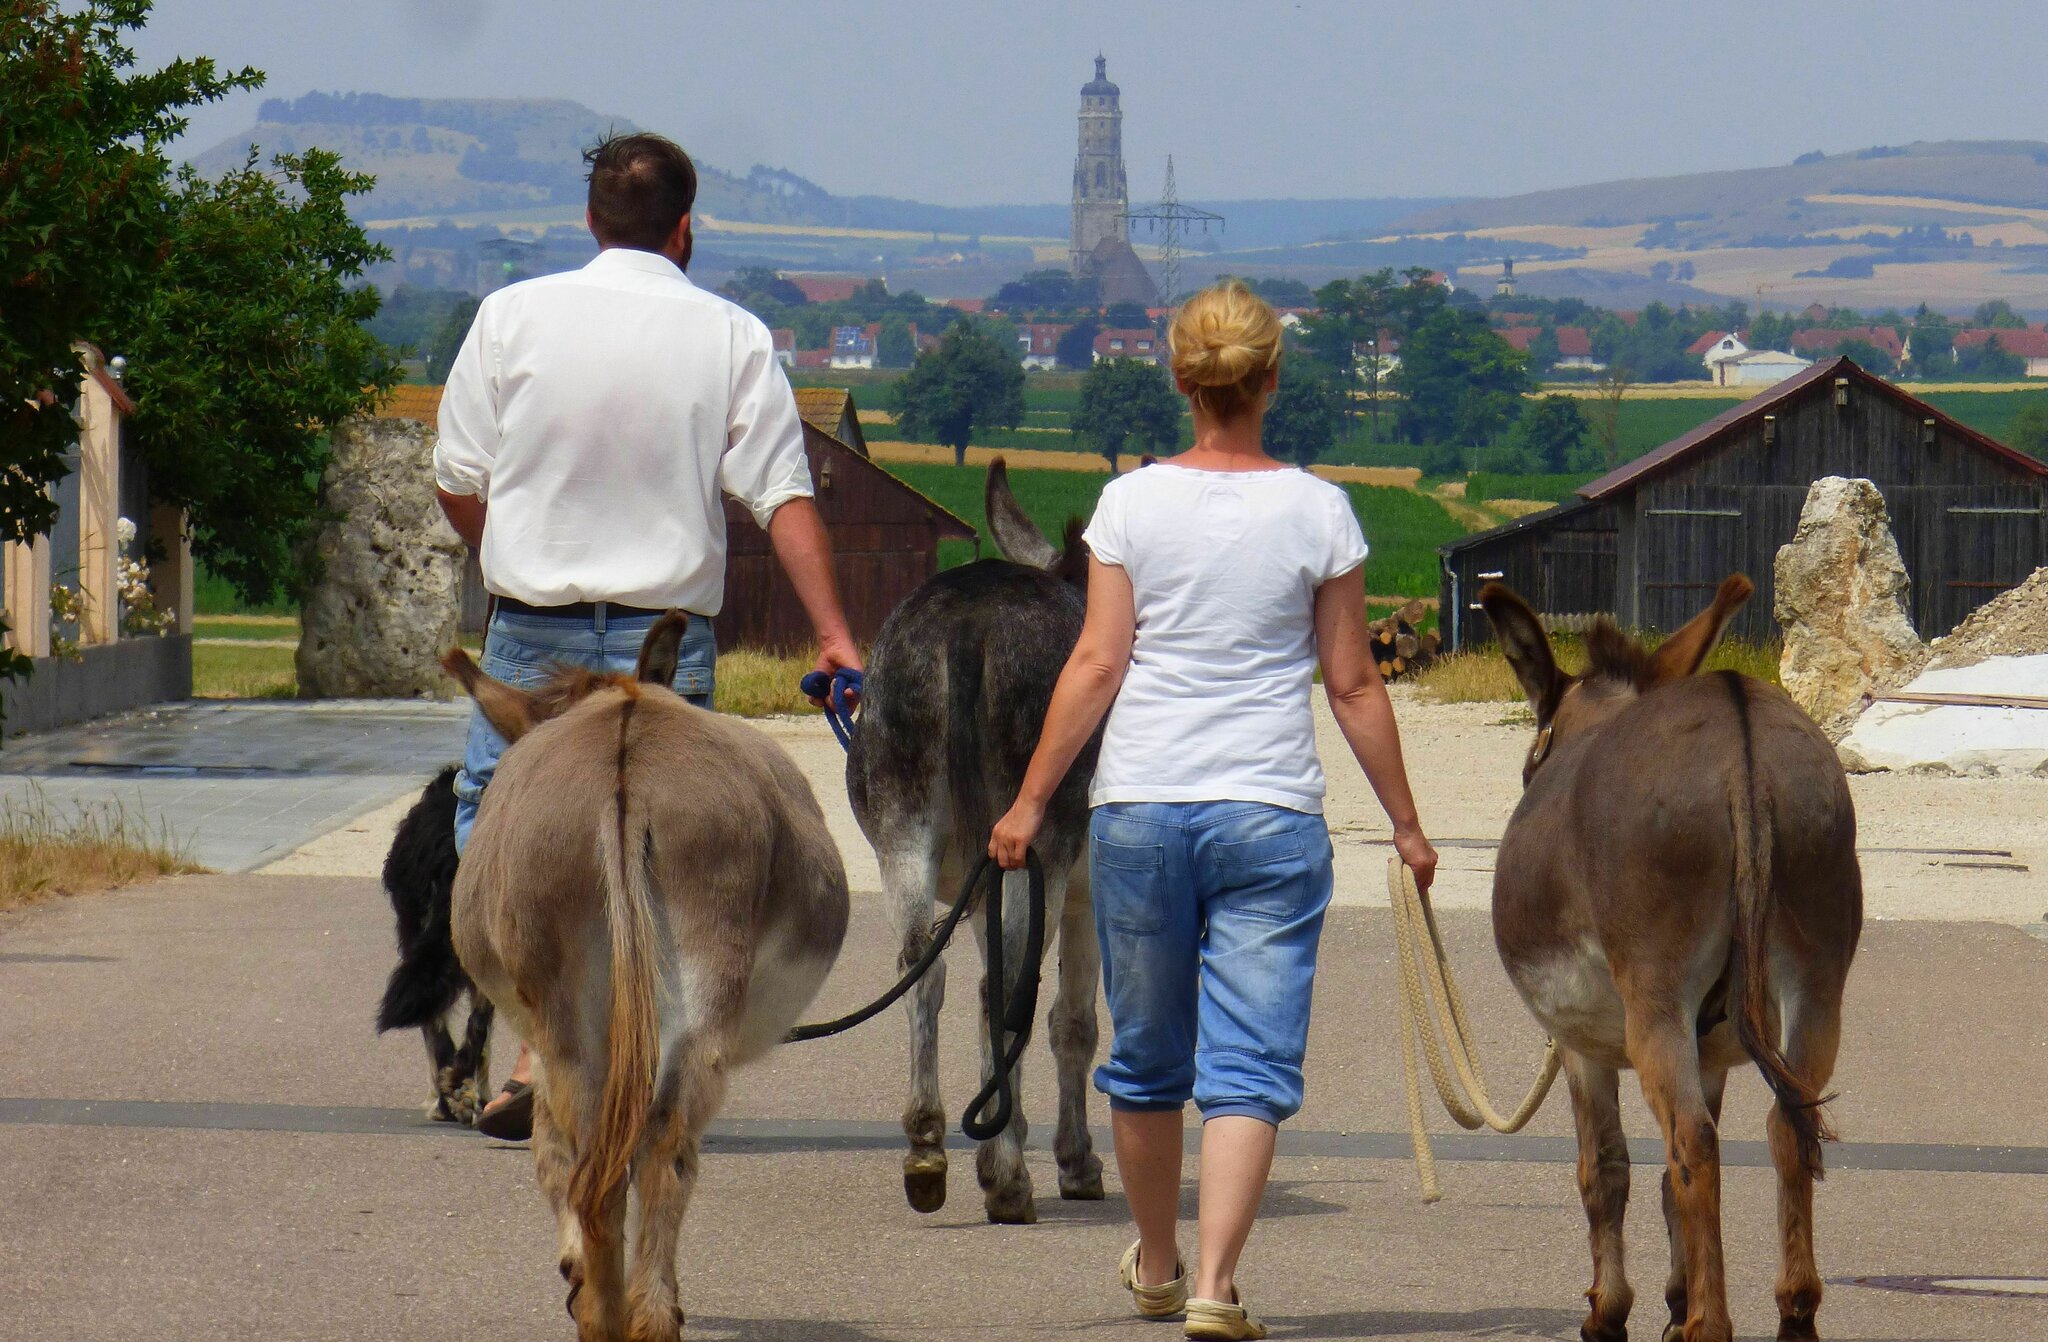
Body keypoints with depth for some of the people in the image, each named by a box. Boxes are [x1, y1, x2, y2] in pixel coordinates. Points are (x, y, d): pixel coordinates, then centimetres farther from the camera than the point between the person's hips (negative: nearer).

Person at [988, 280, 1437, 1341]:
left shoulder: (1131, 504, -1)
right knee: (1248, 1062, -2)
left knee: (1147, 1054, 16)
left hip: (1139, 808, 1)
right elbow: (1352, 684, 2)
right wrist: (1404, 822, 11)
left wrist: (1030, 801, 4)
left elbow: (1097, 665, -3)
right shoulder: (1317, 513, -1)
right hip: (1271, 814, -1)